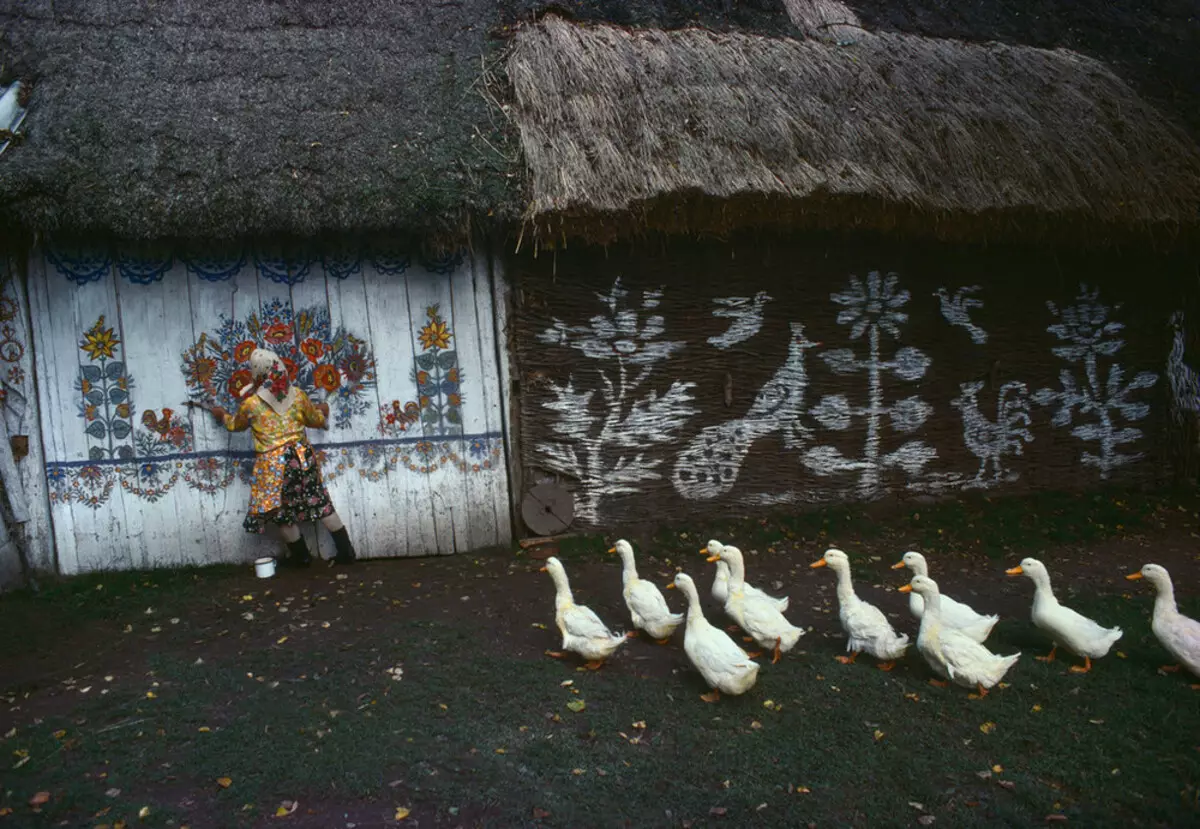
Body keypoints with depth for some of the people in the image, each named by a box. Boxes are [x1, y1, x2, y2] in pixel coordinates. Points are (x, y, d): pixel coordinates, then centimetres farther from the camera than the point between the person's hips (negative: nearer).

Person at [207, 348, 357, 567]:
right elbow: (316, 420, 15)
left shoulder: (251, 403, -7)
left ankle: (301, 557, 25)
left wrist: (223, 415, 36)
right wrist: (323, 412, 38)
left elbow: (236, 425, 15)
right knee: (321, 504, 11)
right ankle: (346, 551, 14)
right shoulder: (297, 394, 0)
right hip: (302, 456, 4)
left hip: (273, 464, -4)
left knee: (281, 513, 13)